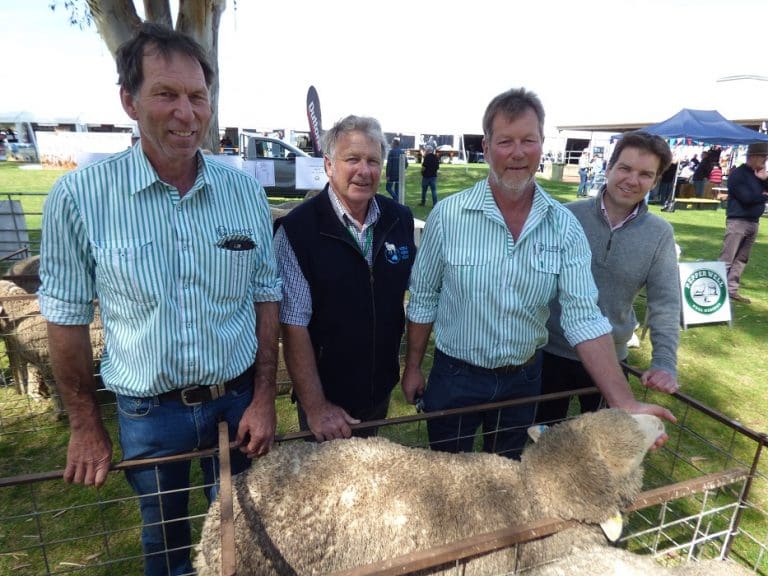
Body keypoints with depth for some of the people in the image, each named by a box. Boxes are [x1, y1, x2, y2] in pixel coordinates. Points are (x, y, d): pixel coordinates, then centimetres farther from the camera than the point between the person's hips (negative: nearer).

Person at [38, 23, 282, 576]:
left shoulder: (245, 191, -7)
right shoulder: (79, 196, -14)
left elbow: (266, 297, -1)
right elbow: (68, 318, -5)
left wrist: (263, 399, -3)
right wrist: (86, 426, 0)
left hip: (239, 400, 2)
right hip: (147, 411, -1)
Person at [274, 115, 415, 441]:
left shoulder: (401, 219, -5)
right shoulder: (297, 229, -20)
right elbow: (294, 324, -19)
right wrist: (314, 406, -18)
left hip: (382, 387, 4)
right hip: (325, 393, -4)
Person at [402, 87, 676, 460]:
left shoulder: (565, 226, -9)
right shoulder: (448, 215, -15)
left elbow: (584, 316, -13)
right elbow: (423, 299, -6)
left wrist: (625, 404, -21)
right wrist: (412, 367, 0)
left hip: (524, 380, 2)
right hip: (455, 377, -2)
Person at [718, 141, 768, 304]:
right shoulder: (737, 173, -8)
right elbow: (746, 197, -17)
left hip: (754, 222, 8)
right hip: (737, 221, -8)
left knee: (742, 259, 8)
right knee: (727, 259, -10)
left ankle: (732, 289, 12)